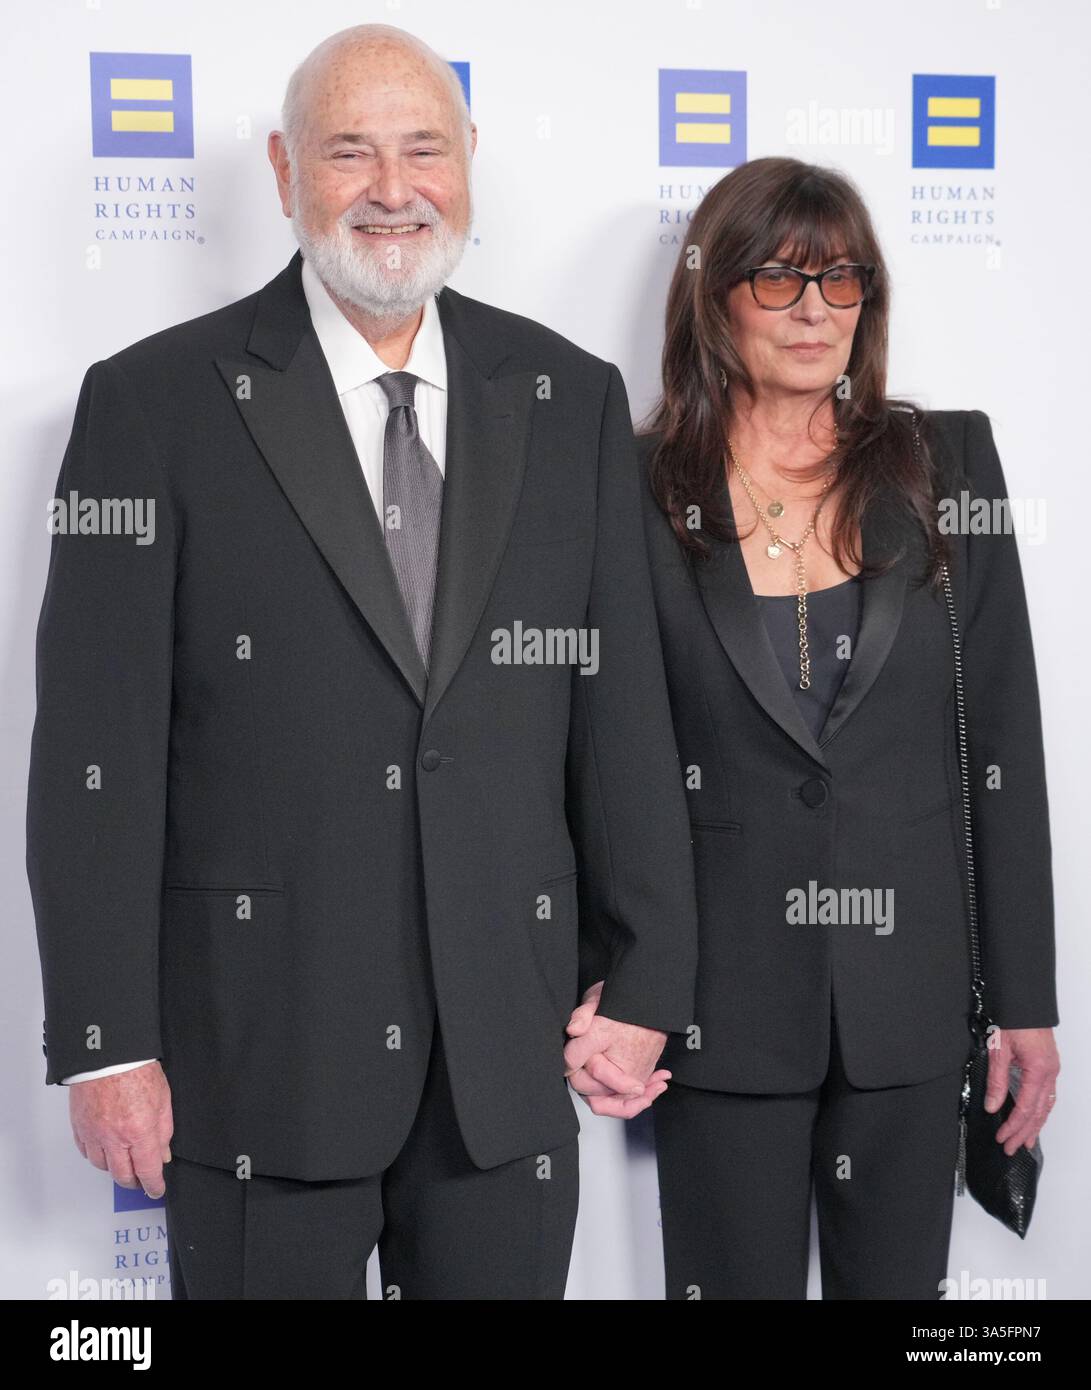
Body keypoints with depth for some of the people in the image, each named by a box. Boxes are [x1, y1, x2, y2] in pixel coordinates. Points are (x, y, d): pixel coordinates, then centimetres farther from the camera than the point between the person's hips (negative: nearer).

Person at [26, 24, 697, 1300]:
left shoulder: (571, 401, 6)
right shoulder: (156, 403, -3)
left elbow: (625, 715, 6)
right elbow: (94, 750, -6)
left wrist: (643, 988, 4)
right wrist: (106, 1043, -8)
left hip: (512, 1052, 3)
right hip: (258, 1046, -2)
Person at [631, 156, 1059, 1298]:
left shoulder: (945, 462, 2)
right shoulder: (643, 490, -2)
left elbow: (1003, 736, 2)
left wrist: (1025, 995, 2)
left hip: (905, 990, 1)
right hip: (721, 998, -1)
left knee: (900, 1277, 12)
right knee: (736, 1278, 10)